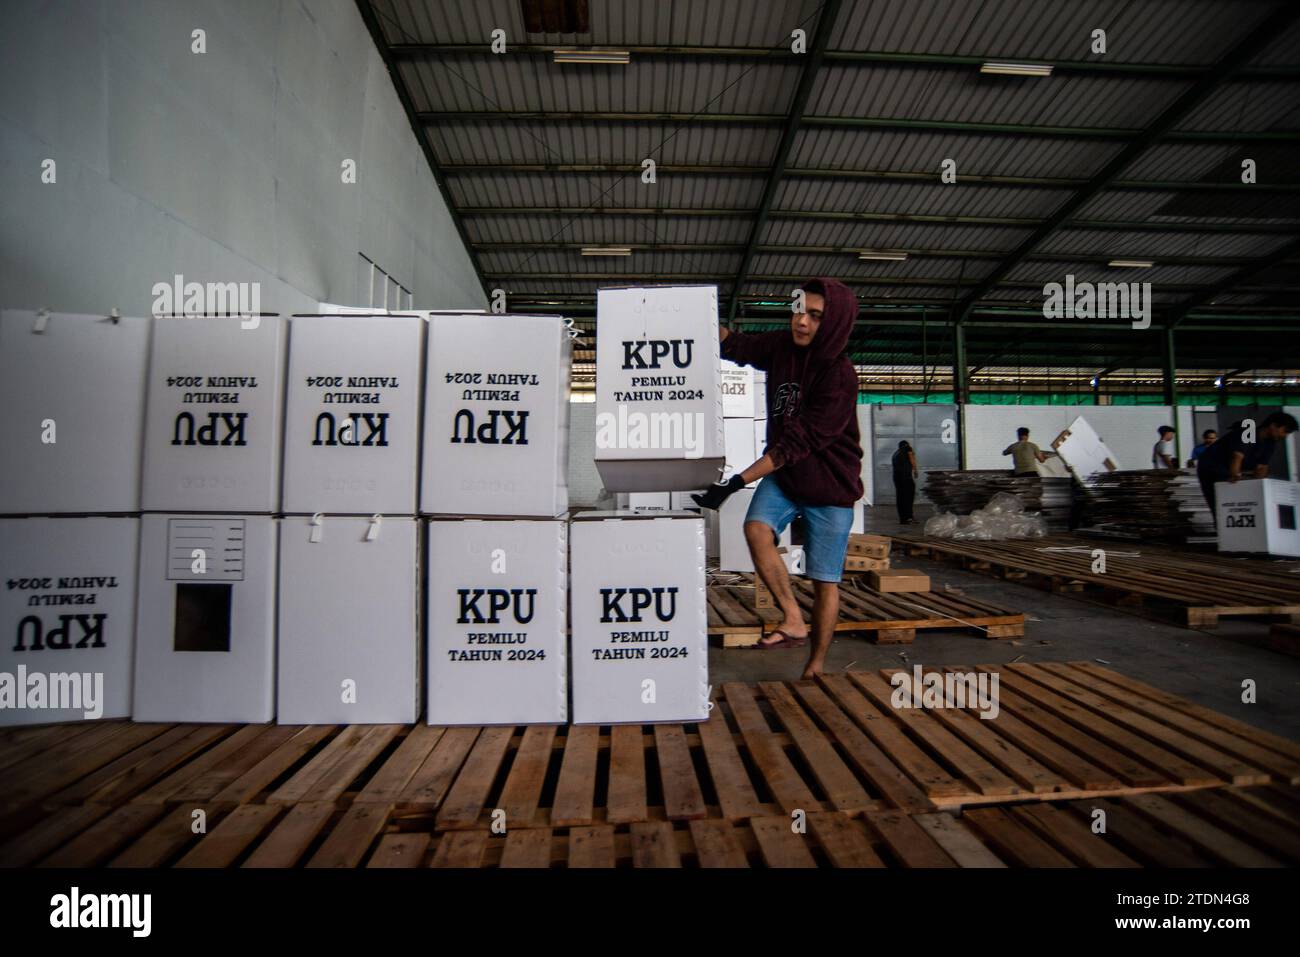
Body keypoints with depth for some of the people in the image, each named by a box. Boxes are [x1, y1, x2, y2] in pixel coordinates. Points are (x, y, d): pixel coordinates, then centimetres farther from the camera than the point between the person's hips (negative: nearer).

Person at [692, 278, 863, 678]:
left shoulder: (839, 376, -21)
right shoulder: (782, 345, -3)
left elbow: (799, 442, -26)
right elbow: (734, 345, 12)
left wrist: (738, 481, -30)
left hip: (830, 485, -4)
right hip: (781, 473, 5)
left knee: (824, 581, 2)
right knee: (757, 527, -25)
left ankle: (815, 669, 18)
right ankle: (793, 621, -10)